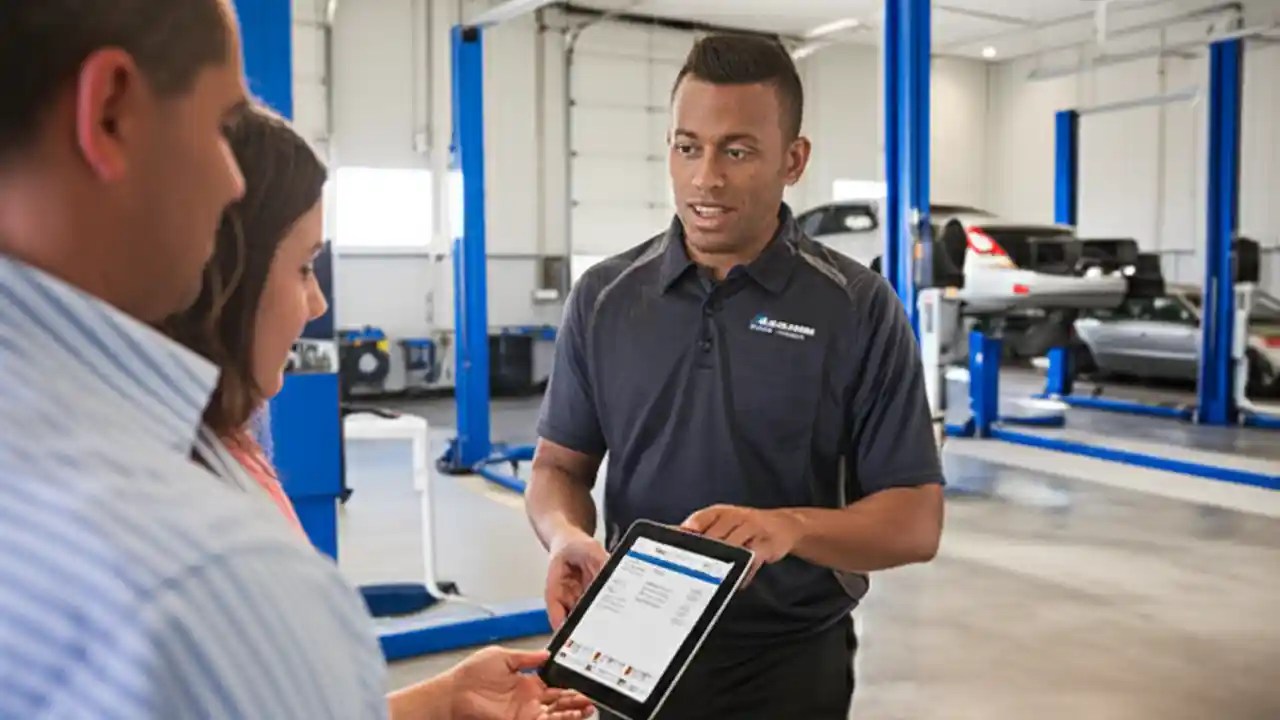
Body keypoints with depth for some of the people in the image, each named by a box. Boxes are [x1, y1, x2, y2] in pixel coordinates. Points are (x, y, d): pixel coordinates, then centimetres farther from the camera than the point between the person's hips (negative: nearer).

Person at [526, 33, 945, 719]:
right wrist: (567, 534, -17)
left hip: (792, 663, -2)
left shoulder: (859, 310, -10)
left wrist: (790, 526, -28)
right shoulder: (604, 297, -2)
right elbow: (559, 463, 5)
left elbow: (915, 519, -10)